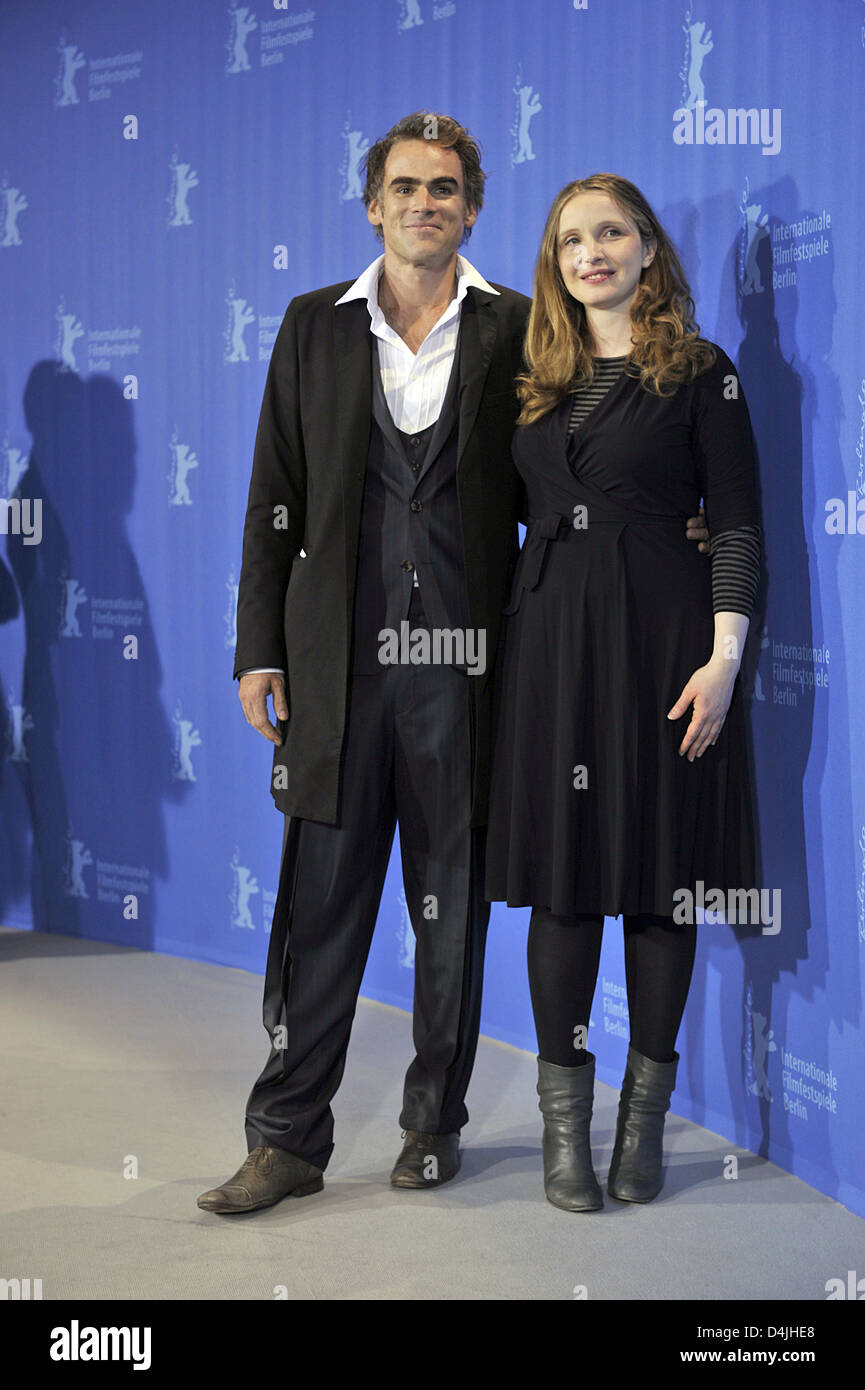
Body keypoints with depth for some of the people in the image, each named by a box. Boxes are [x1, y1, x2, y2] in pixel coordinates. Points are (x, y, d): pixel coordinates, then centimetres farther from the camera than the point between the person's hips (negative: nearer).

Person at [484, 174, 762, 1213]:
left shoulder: (699, 373, 1)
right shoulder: (535, 378, 12)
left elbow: (738, 526, -3)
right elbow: (508, 514, 15)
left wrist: (723, 660, -12)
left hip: (663, 637, -3)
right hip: (550, 639, 3)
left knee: (659, 881, 2)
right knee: (562, 876, 2)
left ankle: (645, 1116, 13)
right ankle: (564, 1119, 10)